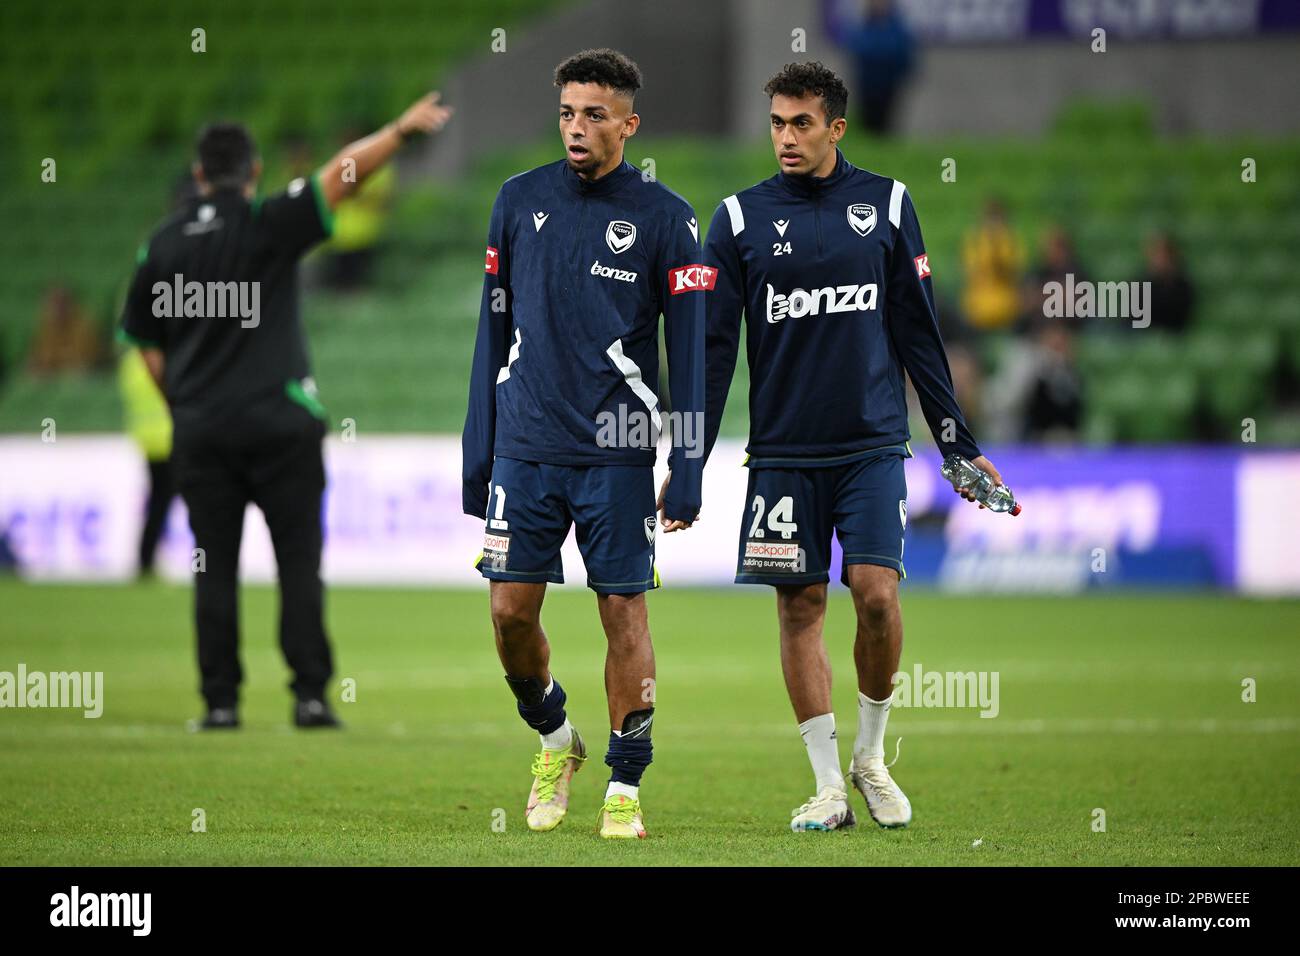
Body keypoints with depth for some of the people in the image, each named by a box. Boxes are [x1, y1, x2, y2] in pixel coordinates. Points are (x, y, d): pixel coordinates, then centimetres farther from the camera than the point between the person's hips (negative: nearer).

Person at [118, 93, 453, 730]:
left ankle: (220, 701, 3)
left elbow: (144, 342, 13)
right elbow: (342, 173, -13)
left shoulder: (162, 245, 8)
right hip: (280, 423, -3)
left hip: (200, 430, 3)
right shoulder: (269, 226, -5)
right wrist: (401, 130, -11)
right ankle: (310, 694, -5)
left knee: (214, 567, 6)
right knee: (298, 560, 1)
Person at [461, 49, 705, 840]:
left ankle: (625, 785, 8)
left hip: (617, 451, -3)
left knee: (624, 612, -1)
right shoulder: (521, 202, 8)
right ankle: (555, 739, 25)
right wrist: (476, 457, 11)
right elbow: (494, 332, 13)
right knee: (512, 610, 0)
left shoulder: (664, 218, -1)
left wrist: (688, 473, -7)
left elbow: (690, 351, -1)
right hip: (525, 446, 3)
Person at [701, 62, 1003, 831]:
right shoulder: (742, 218, 3)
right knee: (800, 608, 0)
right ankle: (830, 784, 7)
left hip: (872, 443, 0)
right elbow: (713, 344, 5)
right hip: (784, 451, 1)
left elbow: (919, 332, 9)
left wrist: (960, 444, 8)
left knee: (877, 591, -12)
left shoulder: (885, 203, 5)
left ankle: (872, 756, 9)